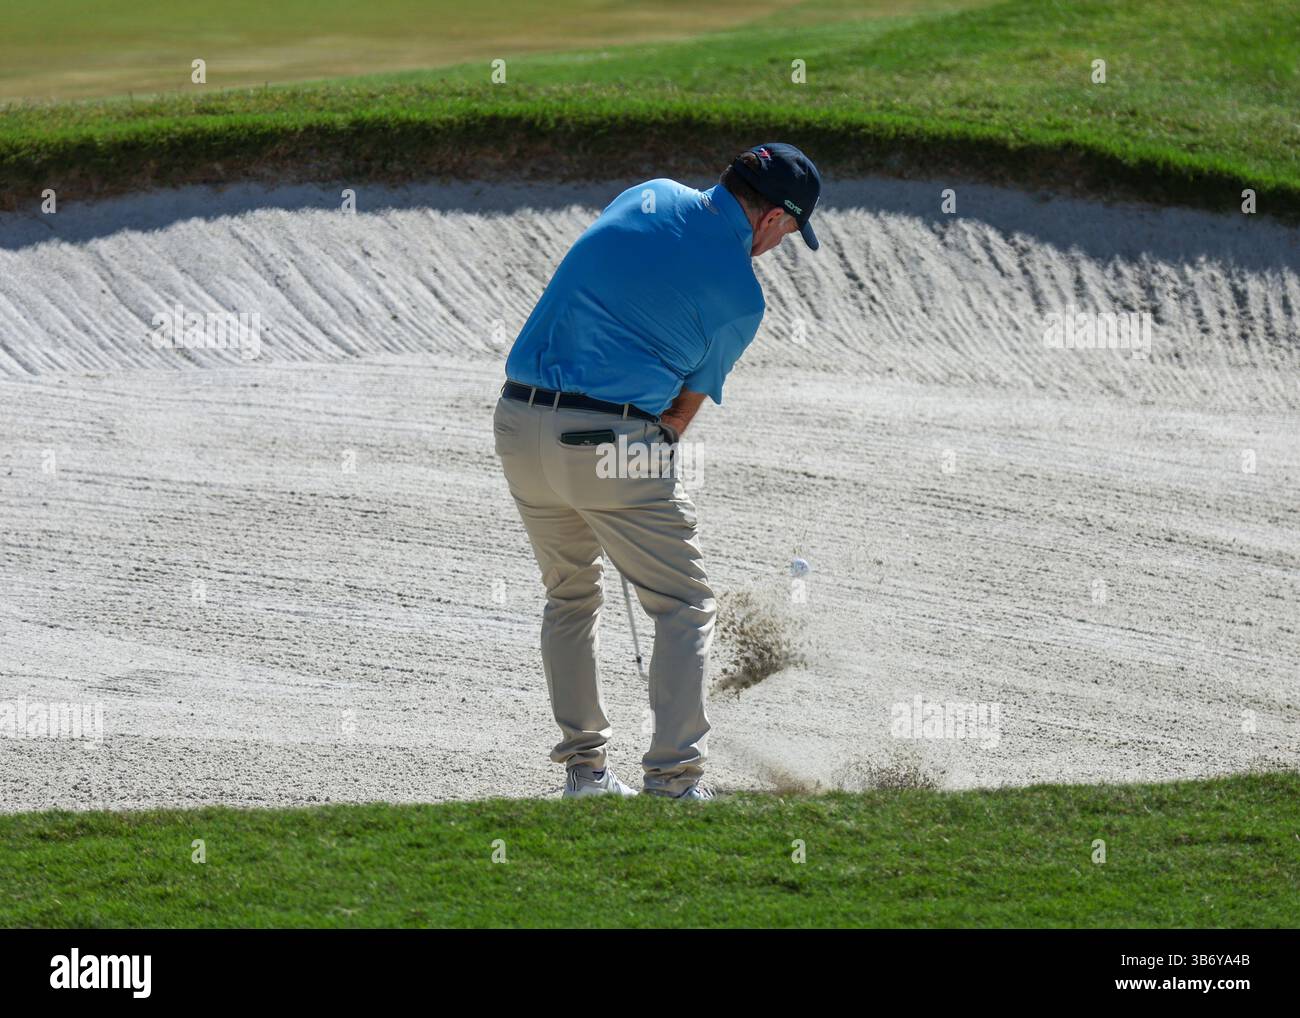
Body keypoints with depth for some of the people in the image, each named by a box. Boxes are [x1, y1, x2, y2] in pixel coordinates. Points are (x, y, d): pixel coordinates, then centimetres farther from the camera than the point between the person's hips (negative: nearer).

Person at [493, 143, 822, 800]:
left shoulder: (652, 197, 9)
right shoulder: (740, 296, -5)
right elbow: (688, 402, 2)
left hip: (519, 421, 6)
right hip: (612, 439, -6)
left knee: (570, 595, 23)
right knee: (685, 609, 4)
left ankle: (582, 765, 24)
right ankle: (673, 781, -6)